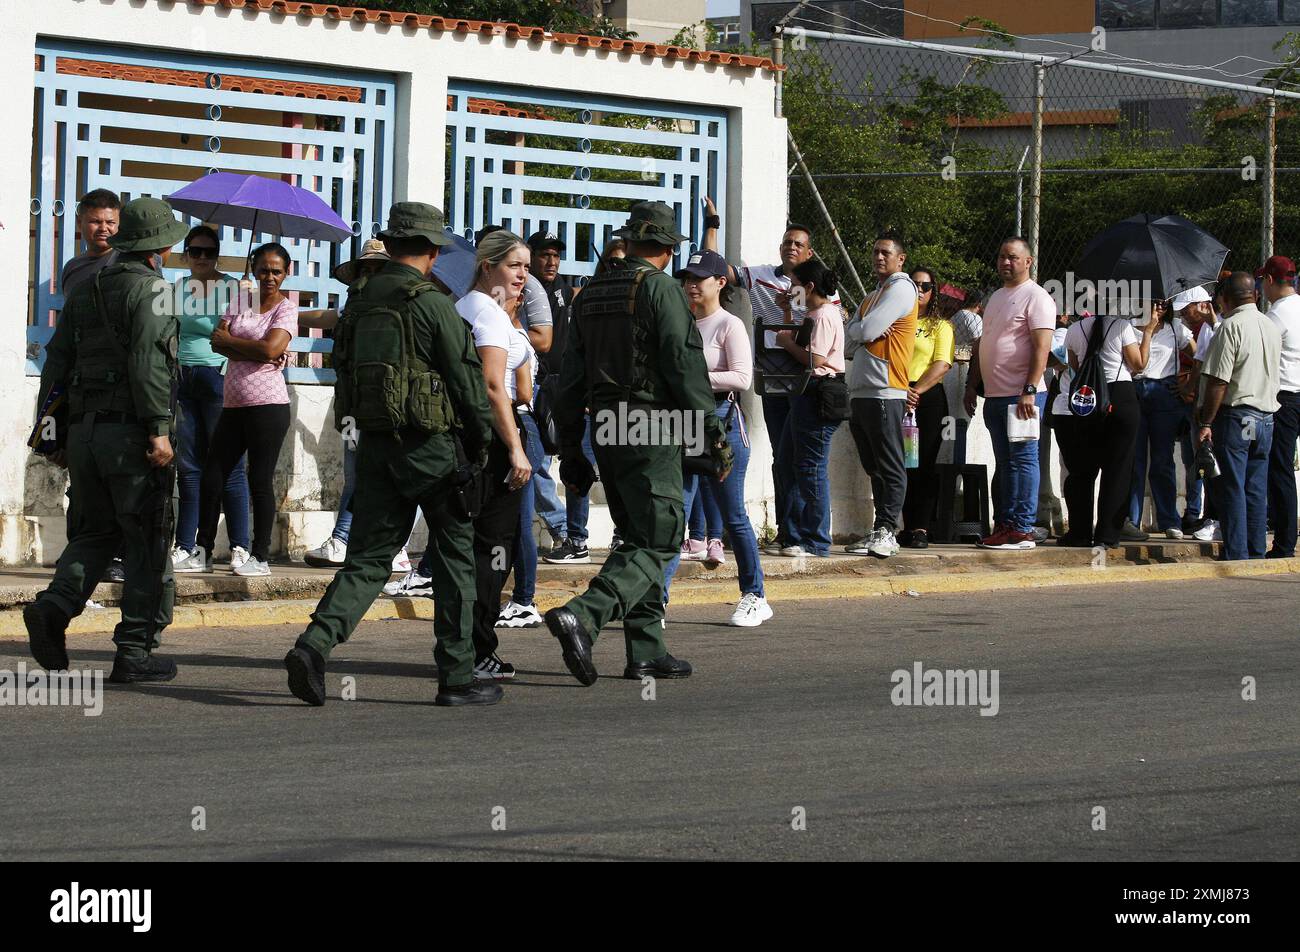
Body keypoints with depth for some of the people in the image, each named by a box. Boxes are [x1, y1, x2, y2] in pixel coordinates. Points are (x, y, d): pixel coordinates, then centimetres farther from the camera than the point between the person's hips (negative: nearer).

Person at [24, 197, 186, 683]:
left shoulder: (84, 291, 15)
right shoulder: (151, 289, -7)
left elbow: (57, 364, 15)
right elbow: (148, 362, -19)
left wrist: (58, 435, 19)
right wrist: (158, 429, -19)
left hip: (83, 429, 7)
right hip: (130, 432, -7)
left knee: (95, 531, 15)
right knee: (147, 540, 2)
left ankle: (54, 606, -11)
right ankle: (135, 650, 1)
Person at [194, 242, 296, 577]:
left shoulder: (286, 308, -2)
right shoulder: (240, 300, 13)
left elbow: (270, 348, -17)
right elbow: (217, 343, 2)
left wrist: (228, 339, -6)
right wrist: (254, 352, -11)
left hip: (267, 405, -6)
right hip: (234, 404, 6)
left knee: (260, 481, -3)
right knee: (211, 479, 8)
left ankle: (261, 557, 3)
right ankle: (202, 548, 19)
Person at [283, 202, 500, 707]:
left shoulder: (358, 303, 9)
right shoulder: (432, 304, -11)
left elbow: (345, 371, 15)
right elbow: (467, 378, -9)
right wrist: (481, 440, 3)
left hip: (374, 443, 6)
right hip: (431, 446, -6)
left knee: (367, 556, 7)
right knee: (455, 558, 7)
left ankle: (314, 644, -15)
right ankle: (457, 677, 9)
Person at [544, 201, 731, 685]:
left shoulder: (590, 293, 14)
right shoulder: (661, 287, -8)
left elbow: (571, 377, 15)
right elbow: (685, 364, -14)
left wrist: (569, 450, 19)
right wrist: (714, 434, -10)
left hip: (605, 428, 8)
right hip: (652, 430, -8)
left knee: (637, 537, 16)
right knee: (655, 542, -7)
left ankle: (646, 650, 14)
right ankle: (582, 617, -26)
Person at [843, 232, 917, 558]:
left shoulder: (900, 289, -4)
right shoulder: (870, 297, 25)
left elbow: (866, 331, -14)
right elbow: (848, 340, 16)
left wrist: (859, 333, 8)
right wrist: (866, 333, -3)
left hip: (885, 392, -9)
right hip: (860, 393, 9)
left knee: (890, 467, -8)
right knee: (874, 467, 9)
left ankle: (886, 531, -10)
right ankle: (881, 533, 11)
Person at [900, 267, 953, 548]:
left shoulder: (940, 325, 10)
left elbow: (942, 365, -2)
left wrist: (916, 390, -14)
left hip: (928, 398, -2)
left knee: (924, 464, -5)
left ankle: (921, 529, -6)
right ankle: (907, 527, 3)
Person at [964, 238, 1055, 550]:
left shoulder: (1036, 297, -8)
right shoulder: (996, 298, 20)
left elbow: (1042, 347, -16)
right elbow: (982, 345, 26)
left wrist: (1029, 391, -24)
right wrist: (972, 385, 19)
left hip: (1022, 396, -9)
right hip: (994, 396, 9)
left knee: (1023, 459, -8)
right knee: (1005, 463, 10)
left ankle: (1022, 529, -8)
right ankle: (1005, 525, 13)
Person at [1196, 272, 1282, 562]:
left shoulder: (1231, 326, -13)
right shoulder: (1272, 328, 11)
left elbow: (1218, 382, -16)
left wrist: (1206, 422, -13)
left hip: (1234, 415, -7)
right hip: (1266, 416, 7)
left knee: (1231, 491, -4)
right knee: (1257, 491, 10)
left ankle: (1236, 556, -6)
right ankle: (1257, 554, 11)